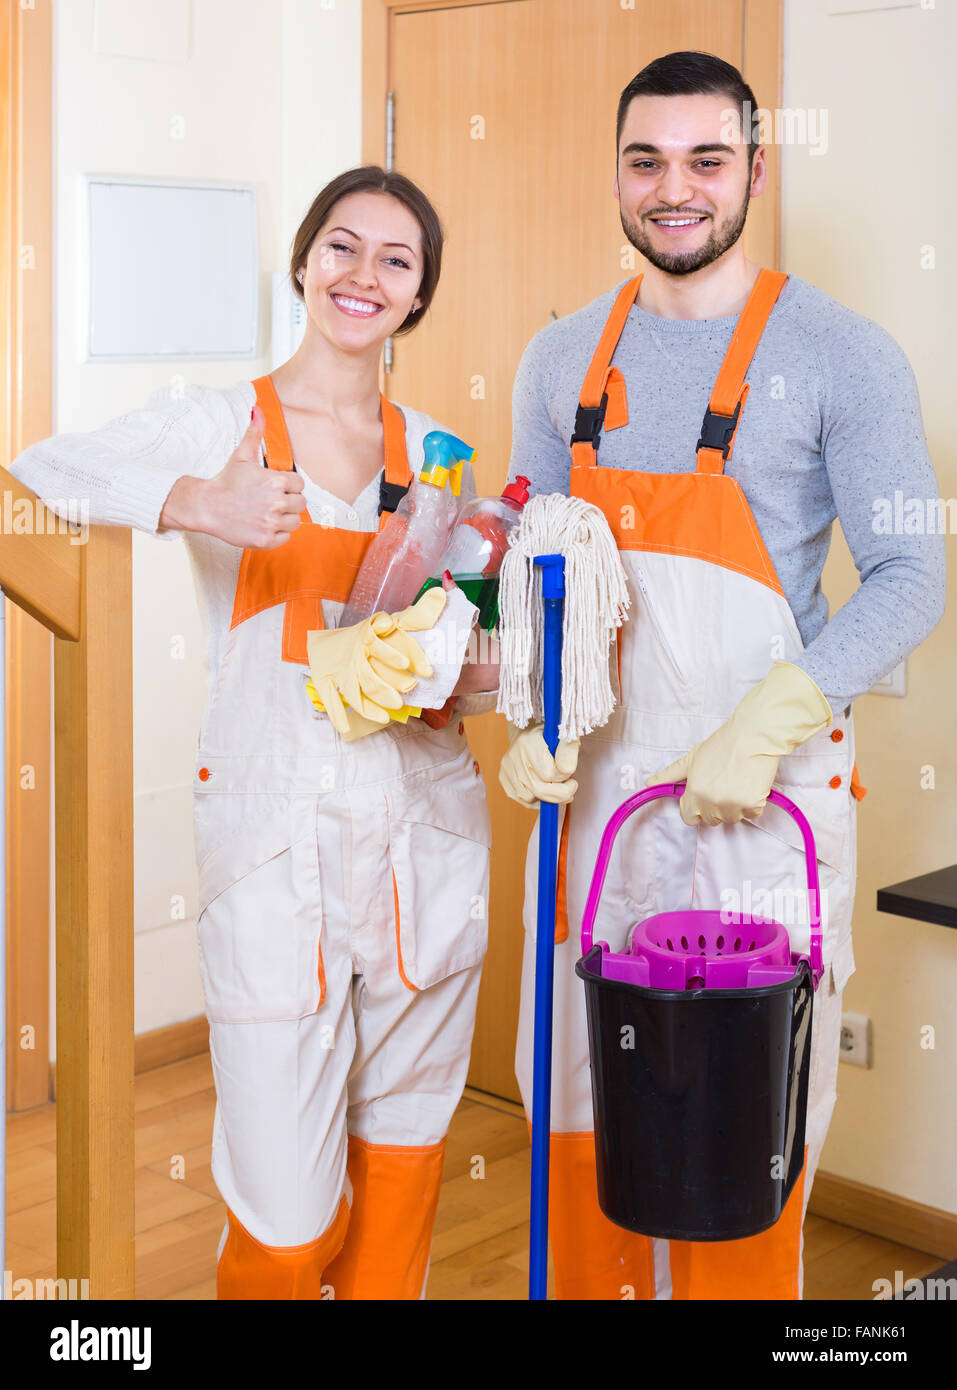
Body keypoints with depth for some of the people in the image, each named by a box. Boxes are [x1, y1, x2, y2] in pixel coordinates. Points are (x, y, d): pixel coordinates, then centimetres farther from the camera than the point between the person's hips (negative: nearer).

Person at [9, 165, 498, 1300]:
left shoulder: (433, 451, 13)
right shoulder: (218, 423, 2)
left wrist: (463, 670, -5)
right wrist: (194, 502, -25)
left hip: (427, 838, 4)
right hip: (277, 847, -4)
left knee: (404, 1162, 12)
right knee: (287, 1222, -4)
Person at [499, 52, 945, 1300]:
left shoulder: (840, 356, -5)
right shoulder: (562, 360, 9)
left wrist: (762, 731, -20)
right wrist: (530, 720, -2)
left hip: (763, 797, -4)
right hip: (594, 780, 4)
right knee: (586, 1105, 12)